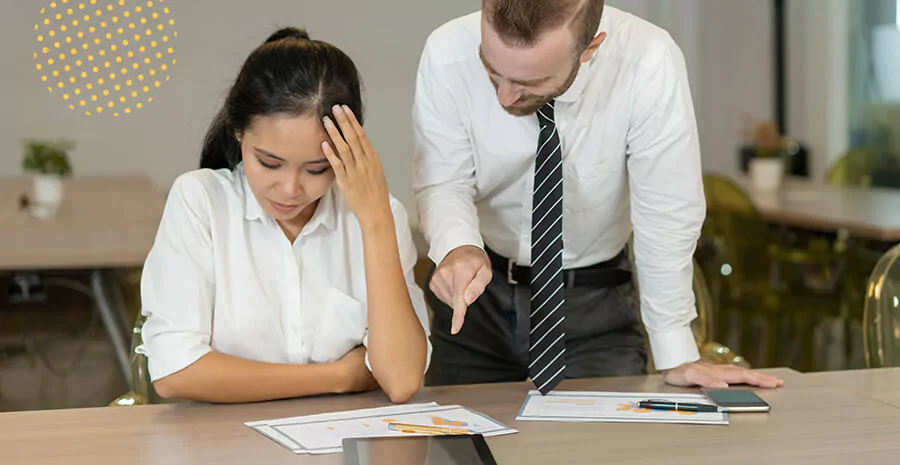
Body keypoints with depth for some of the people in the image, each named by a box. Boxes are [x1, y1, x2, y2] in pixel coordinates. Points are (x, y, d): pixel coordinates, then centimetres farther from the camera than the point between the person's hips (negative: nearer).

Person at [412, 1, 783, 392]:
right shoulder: (446, 55, -23)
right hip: (480, 293, 1)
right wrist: (459, 247, -37)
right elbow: (443, 184, -14)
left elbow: (667, 213, -20)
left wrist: (676, 357, -15)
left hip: (596, 303, -1)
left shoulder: (649, 63, -27)